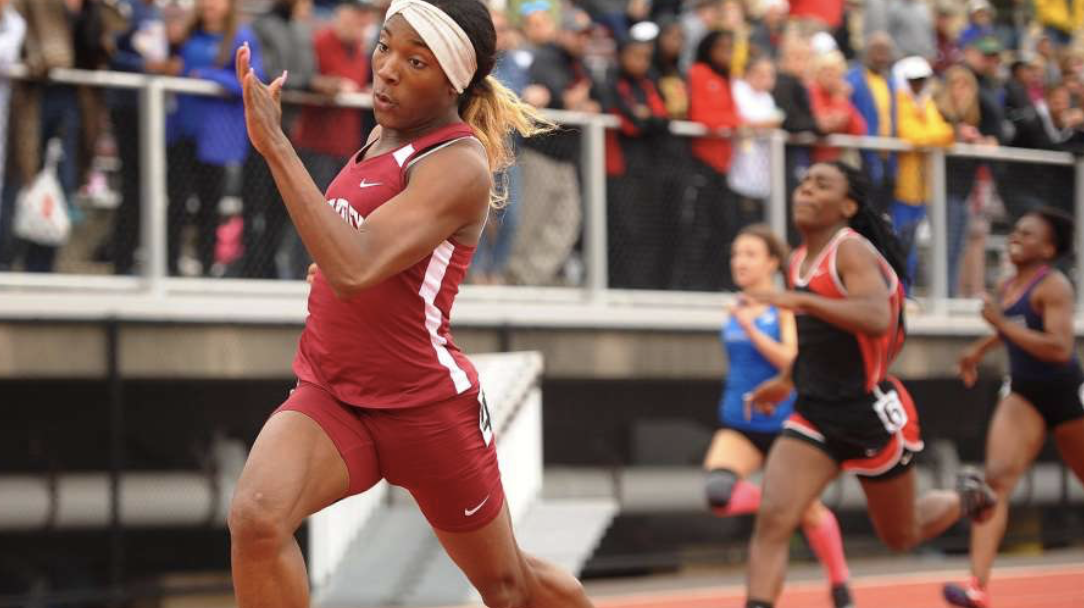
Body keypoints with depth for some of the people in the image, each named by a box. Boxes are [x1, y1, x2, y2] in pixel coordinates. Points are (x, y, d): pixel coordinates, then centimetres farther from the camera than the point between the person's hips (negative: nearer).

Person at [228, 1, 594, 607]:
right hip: (329, 392, 6)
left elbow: (353, 270, -35)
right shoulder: (387, 135, 5)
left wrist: (274, 143, -35)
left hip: (425, 404, -5)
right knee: (256, 516, -26)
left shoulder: (460, 165, -19)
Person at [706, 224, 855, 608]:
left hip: (783, 424, -4)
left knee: (809, 513, 9)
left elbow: (790, 360, -23)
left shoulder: (785, 307, -9)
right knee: (717, 493, -26)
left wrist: (749, 328, -29)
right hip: (739, 424, 4)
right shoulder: (737, 309, 5)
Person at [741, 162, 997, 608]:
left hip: (871, 415, -6)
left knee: (901, 535, 15)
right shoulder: (800, 261, 8)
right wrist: (785, 382, 27)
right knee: (771, 521, -16)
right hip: (815, 415, 6)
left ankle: (967, 497, 45)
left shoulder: (854, 250, -15)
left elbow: (877, 318, -34)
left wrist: (801, 301, -39)